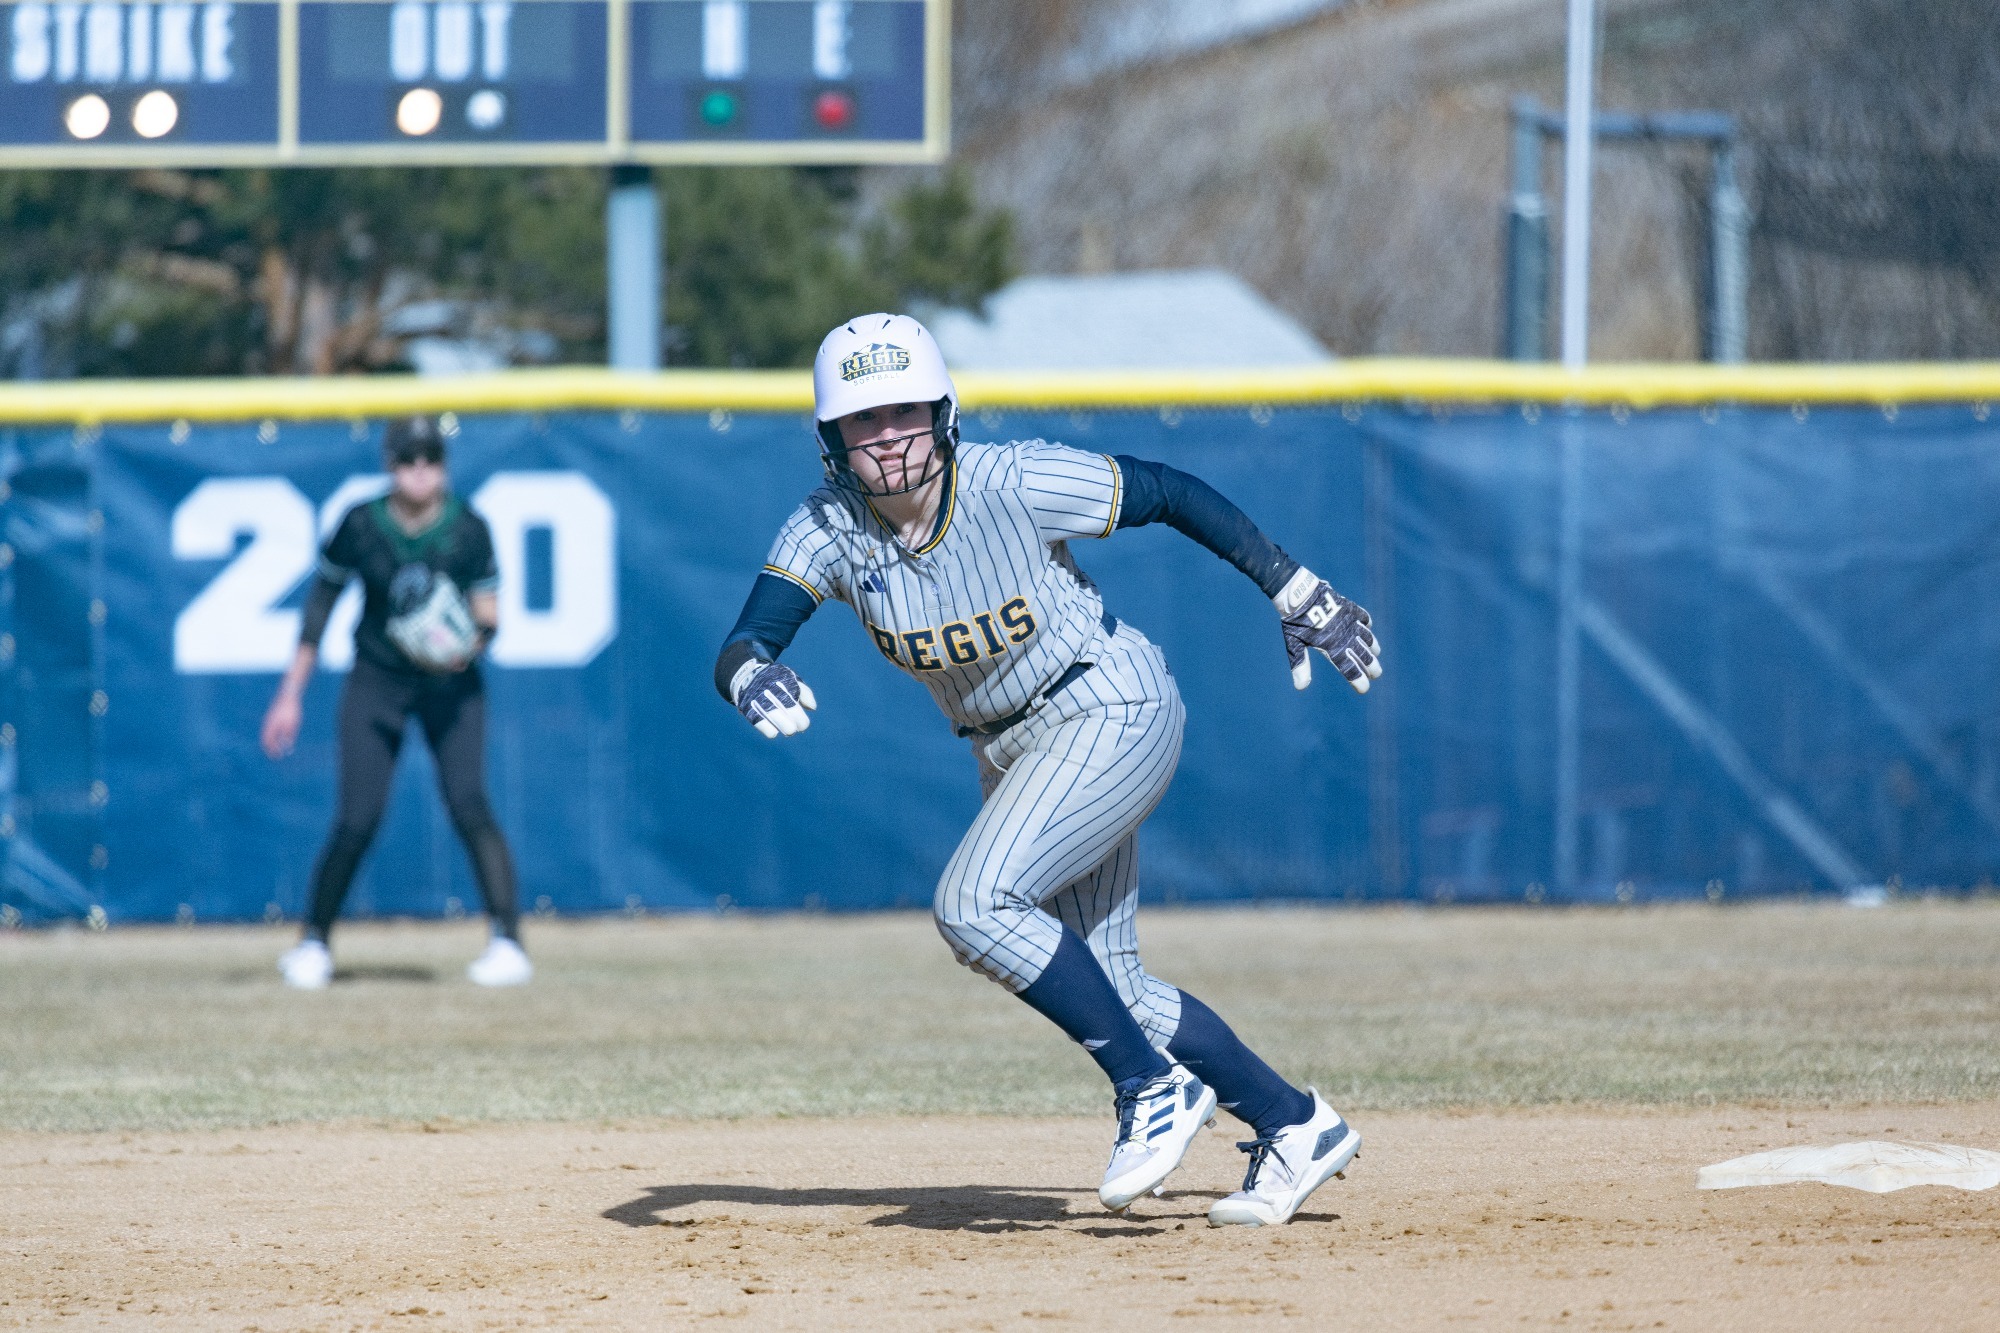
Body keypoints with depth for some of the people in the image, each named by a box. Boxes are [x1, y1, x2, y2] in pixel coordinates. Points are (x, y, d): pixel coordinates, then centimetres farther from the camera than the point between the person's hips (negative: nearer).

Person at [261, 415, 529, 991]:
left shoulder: (468, 531, -11)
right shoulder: (360, 527, -10)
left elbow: (489, 619, -6)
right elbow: (321, 603, 0)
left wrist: (467, 646, -30)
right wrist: (290, 696, 2)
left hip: (451, 685, 0)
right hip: (376, 681, 0)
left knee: (467, 802, -19)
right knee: (357, 819, -8)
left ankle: (508, 943, -18)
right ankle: (313, 943, 14)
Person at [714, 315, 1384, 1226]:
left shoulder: (1016, 484, -22)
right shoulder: (829, 531, -11)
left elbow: (1172, 494, -10)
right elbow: (742, 643, -22)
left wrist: (1294, 592, -4)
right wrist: (750, 677, -47)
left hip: (1113, 714, -7)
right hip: (1012, 754, 7)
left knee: (975, 904, -25)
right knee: (1106, 992, 10)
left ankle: (1153, 1086, -13)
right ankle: (1294, 1128, 25)